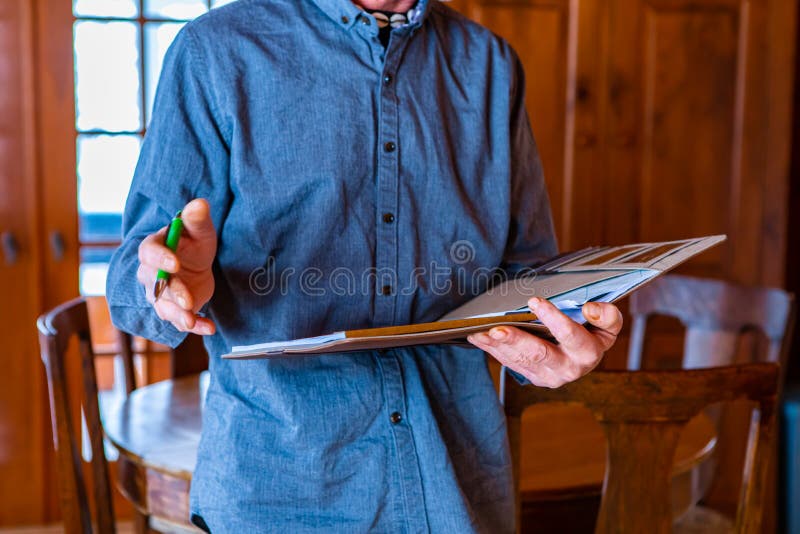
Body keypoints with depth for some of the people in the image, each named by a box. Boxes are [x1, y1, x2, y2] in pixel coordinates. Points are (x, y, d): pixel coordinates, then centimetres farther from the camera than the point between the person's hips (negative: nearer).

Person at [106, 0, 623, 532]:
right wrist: (176, 282, -29)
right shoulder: (216, 51, -5)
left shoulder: (491, 63, 5)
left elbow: (526, 272, 7)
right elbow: (134, 277, -6)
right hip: (277, 468, -2)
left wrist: (564, 346, -15)